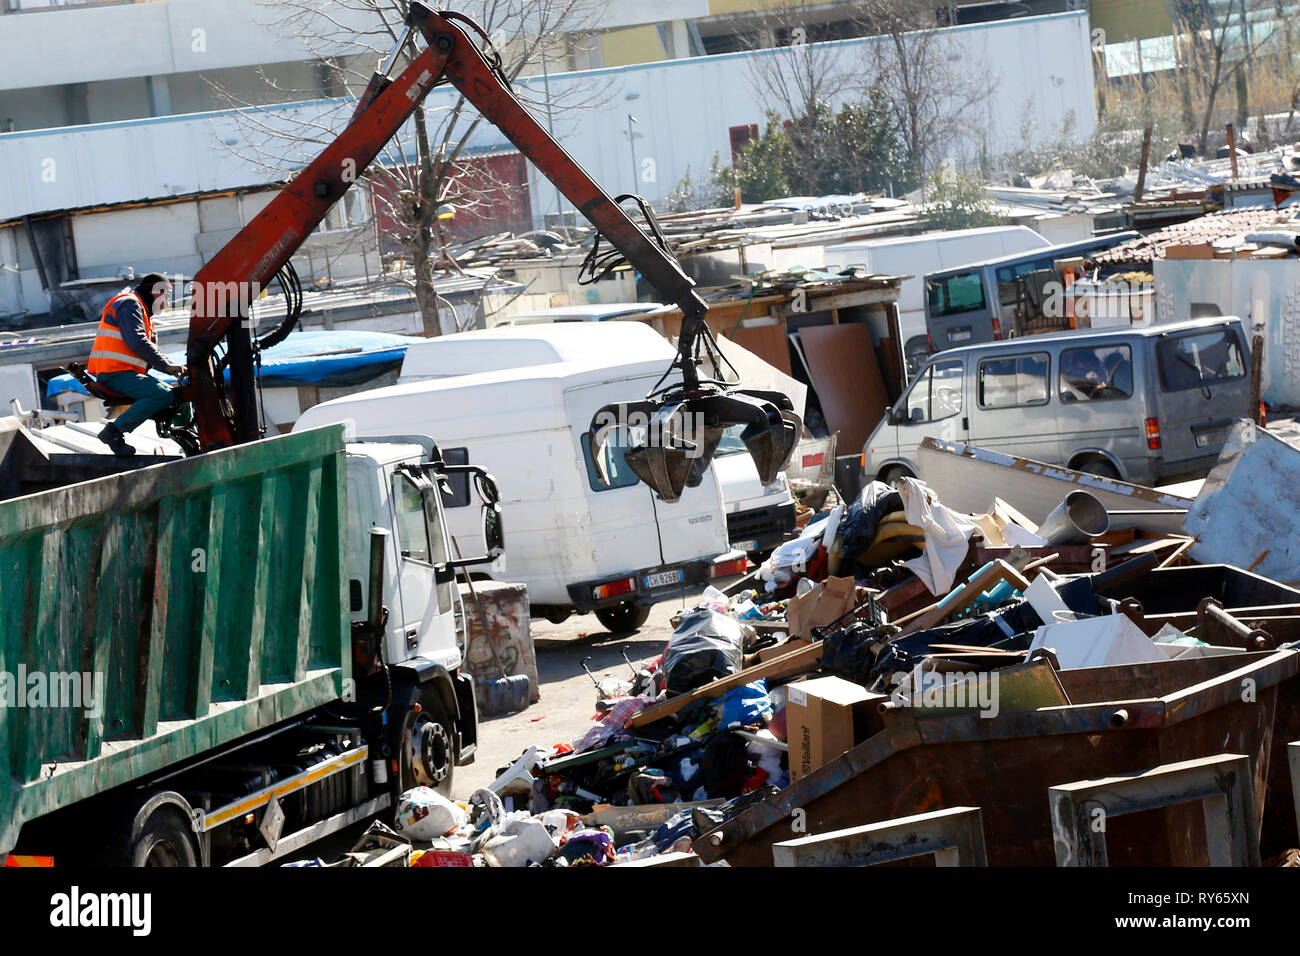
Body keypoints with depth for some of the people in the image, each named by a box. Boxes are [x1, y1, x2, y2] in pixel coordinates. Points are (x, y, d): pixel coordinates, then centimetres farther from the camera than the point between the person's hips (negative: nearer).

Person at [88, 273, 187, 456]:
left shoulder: (145, 314, 28)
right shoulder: (129, 304, -5)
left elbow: (152, 350, 21)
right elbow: (137, 342, -19)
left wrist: (176, 370, 4)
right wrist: (167, 365, -17)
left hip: (128, 373, 11)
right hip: (115, 373, -11)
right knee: (164, 395, -26)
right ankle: (114, 431, -26)